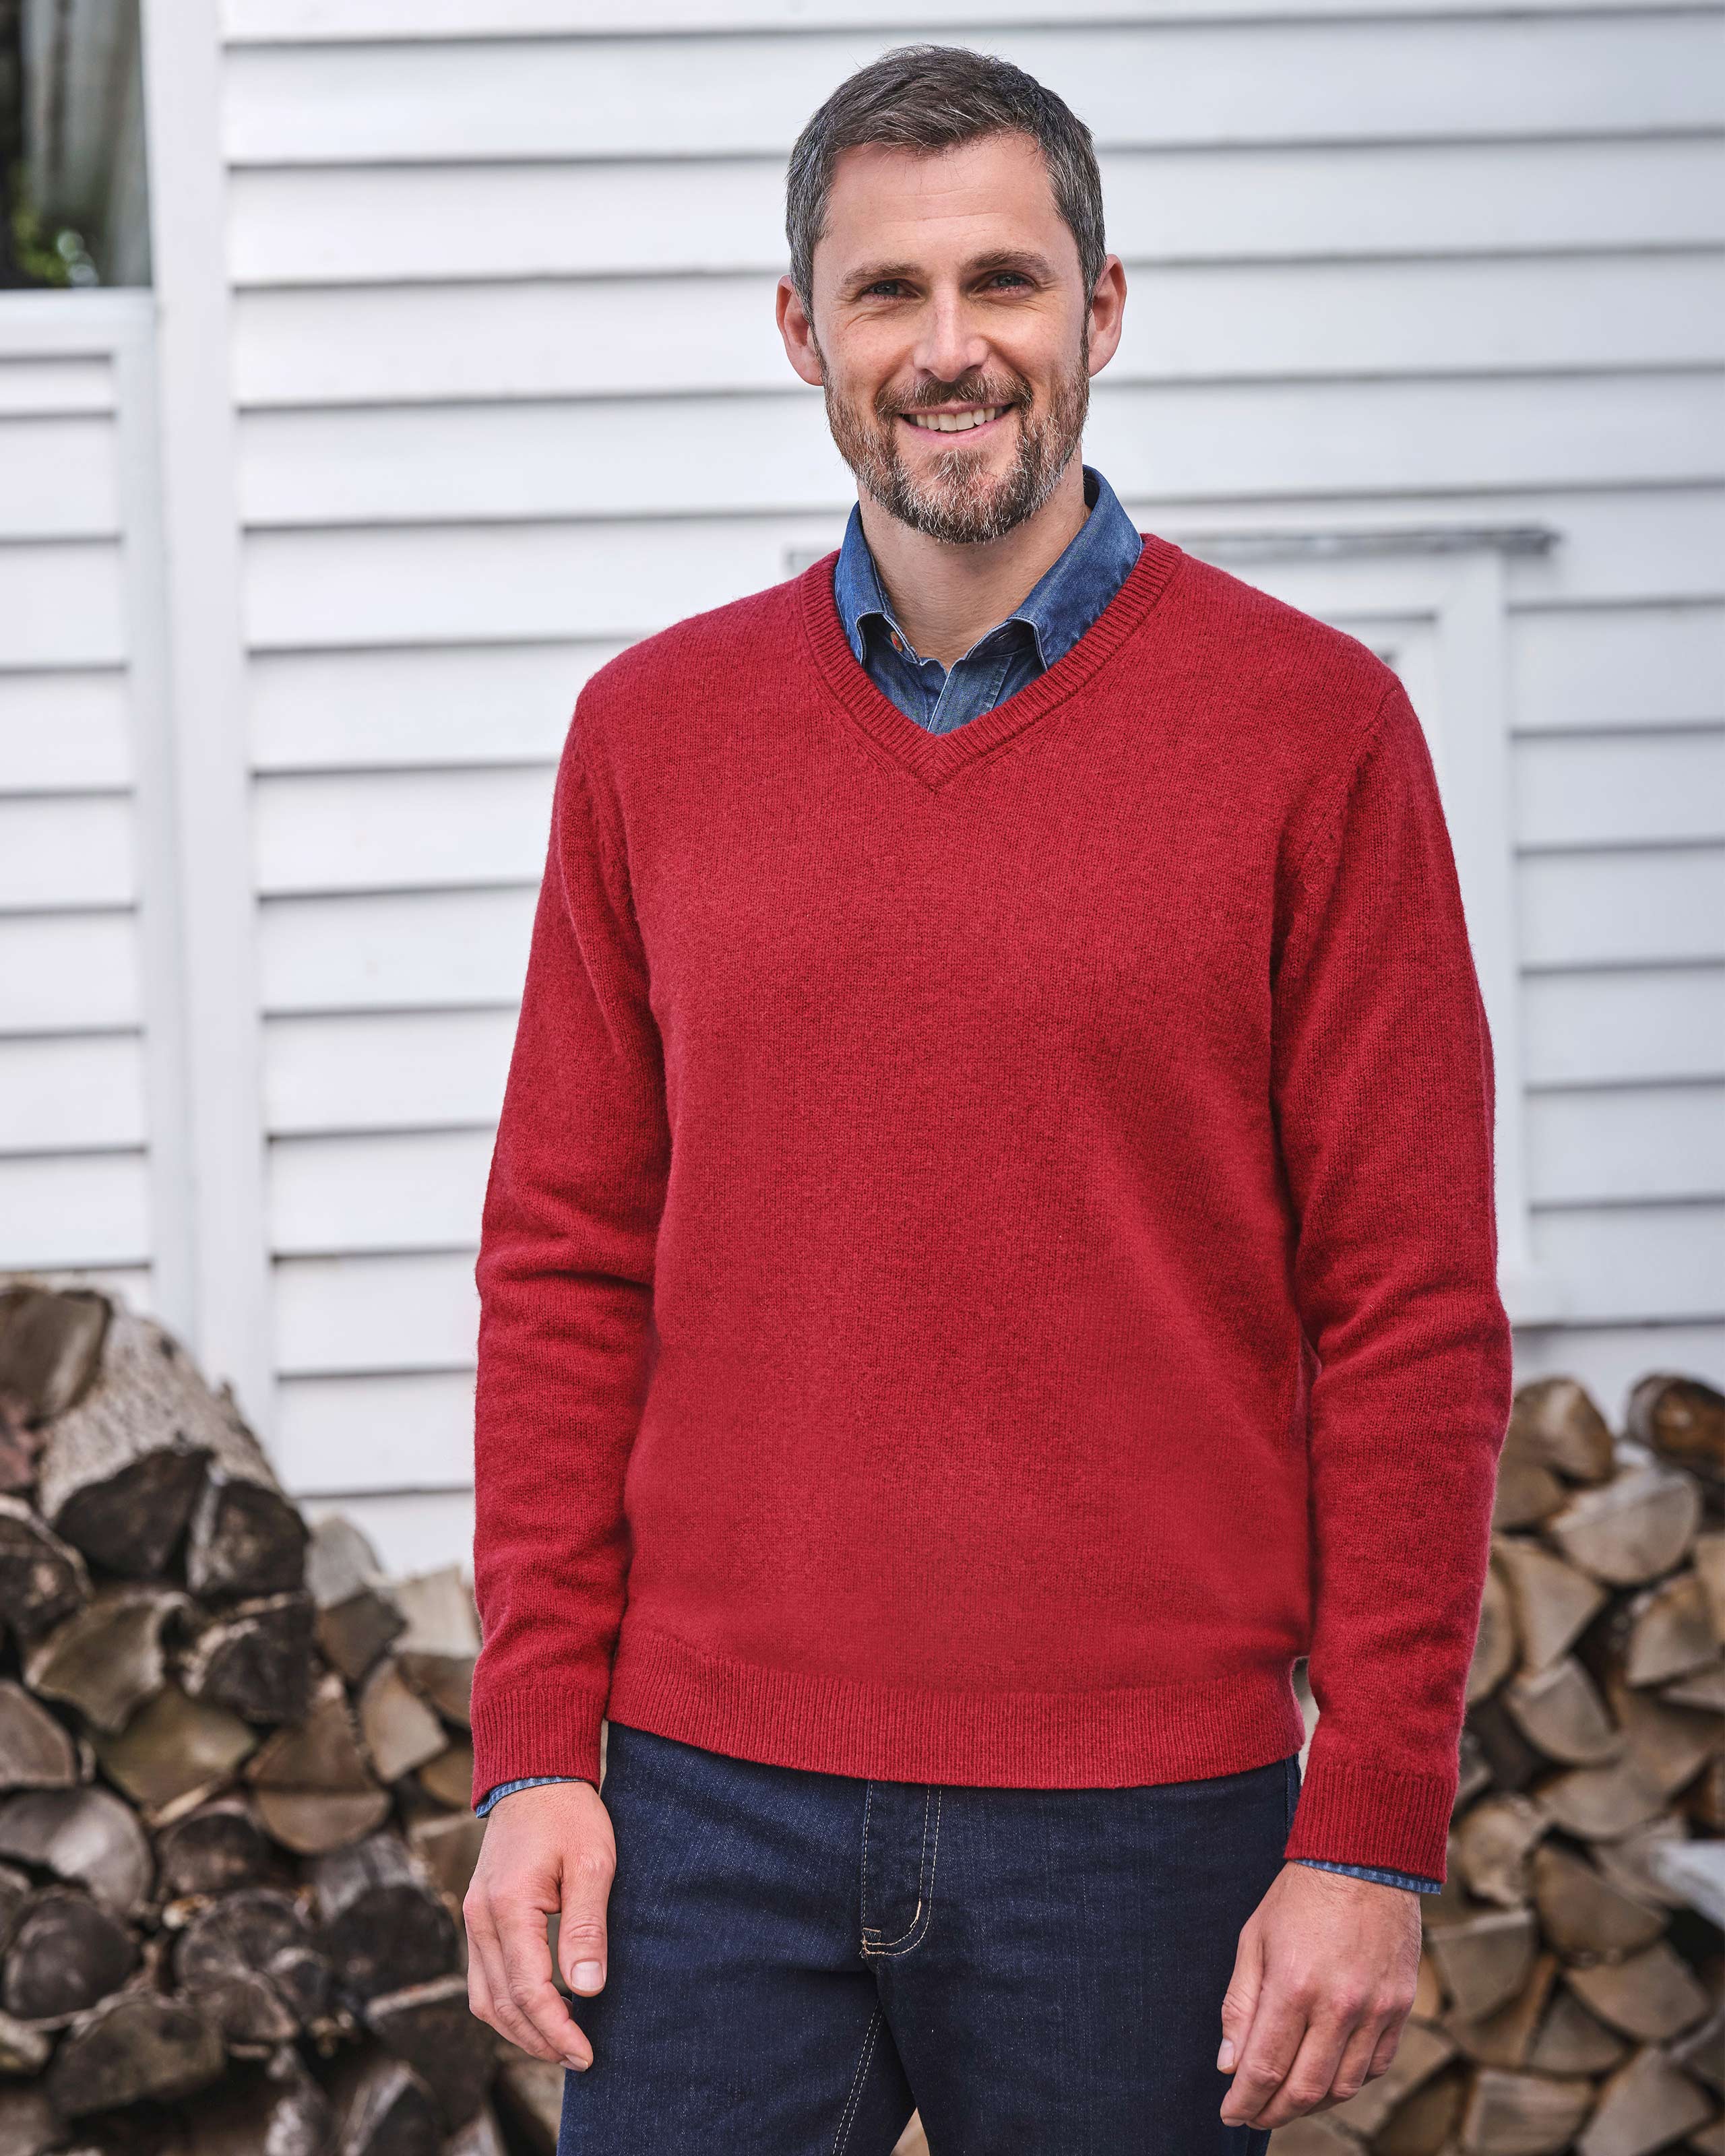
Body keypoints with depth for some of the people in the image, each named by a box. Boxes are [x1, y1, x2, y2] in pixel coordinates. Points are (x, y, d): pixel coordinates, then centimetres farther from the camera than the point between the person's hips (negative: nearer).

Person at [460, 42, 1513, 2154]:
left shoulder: (1311, 728, -2)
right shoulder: (655, 730, 7)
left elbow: (1413, 1318, -3)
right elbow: (565, 1269, 9)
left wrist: (1375, 1829, -7)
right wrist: (535, 1745, 2)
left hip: (1142, 1820, -2)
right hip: (712, 1808, 2)